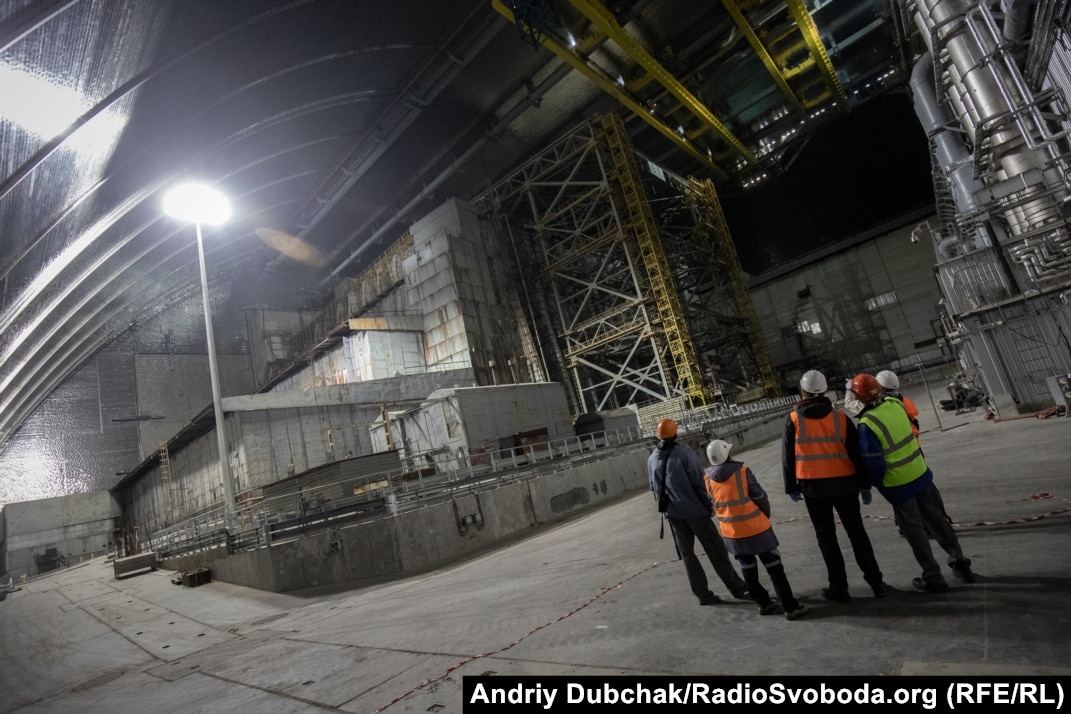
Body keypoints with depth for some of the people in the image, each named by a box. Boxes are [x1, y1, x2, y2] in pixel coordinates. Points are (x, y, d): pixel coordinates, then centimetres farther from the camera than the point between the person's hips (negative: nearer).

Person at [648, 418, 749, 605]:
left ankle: (703, 594, 19)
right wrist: (709, 505, -3)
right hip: (694, 510, -4)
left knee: (686, 553, 14)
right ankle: (737, 588, 19)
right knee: (716, 549, 9)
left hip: (672, 513, 4)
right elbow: (699, 482, -14)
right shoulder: (684, 452, -15)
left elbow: (654, 488, 8)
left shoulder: (652, 459, 1)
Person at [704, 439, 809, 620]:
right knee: (774, 568, 9)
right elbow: (760, 498, -8)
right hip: (755, 528, -4)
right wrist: (765, 517, 9)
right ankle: (791, 607, 15)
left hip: (731, 532, 4)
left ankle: (764, 604, 32)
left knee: (748, 570, 20)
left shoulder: (709, 479, -4)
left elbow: (714, 504, 5)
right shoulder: (742, 472, -15)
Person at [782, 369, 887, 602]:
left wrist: (791, 487, 6)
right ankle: (875, 581, 23)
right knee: (857, 532, 16)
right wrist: (864, 485, 10)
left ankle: (839, 588, 15)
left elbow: (788, 457, -4)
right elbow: (856, 454, 2)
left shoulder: (793, 420, -7)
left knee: (826, 536, 9)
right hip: (844, 484, 2)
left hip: (813, 487, -2)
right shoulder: (841, 418, -2)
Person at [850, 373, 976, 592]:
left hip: (898, 485, -6)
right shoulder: (895, 403, -9)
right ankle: (959, 561, 36)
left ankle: (933, 577, 21)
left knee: (914, 531, 11)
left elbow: (874, 464, -20)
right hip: (921, 473, 6)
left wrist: (876, 483, -3)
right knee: (936, 520, 24)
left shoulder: (867, 425, -26)